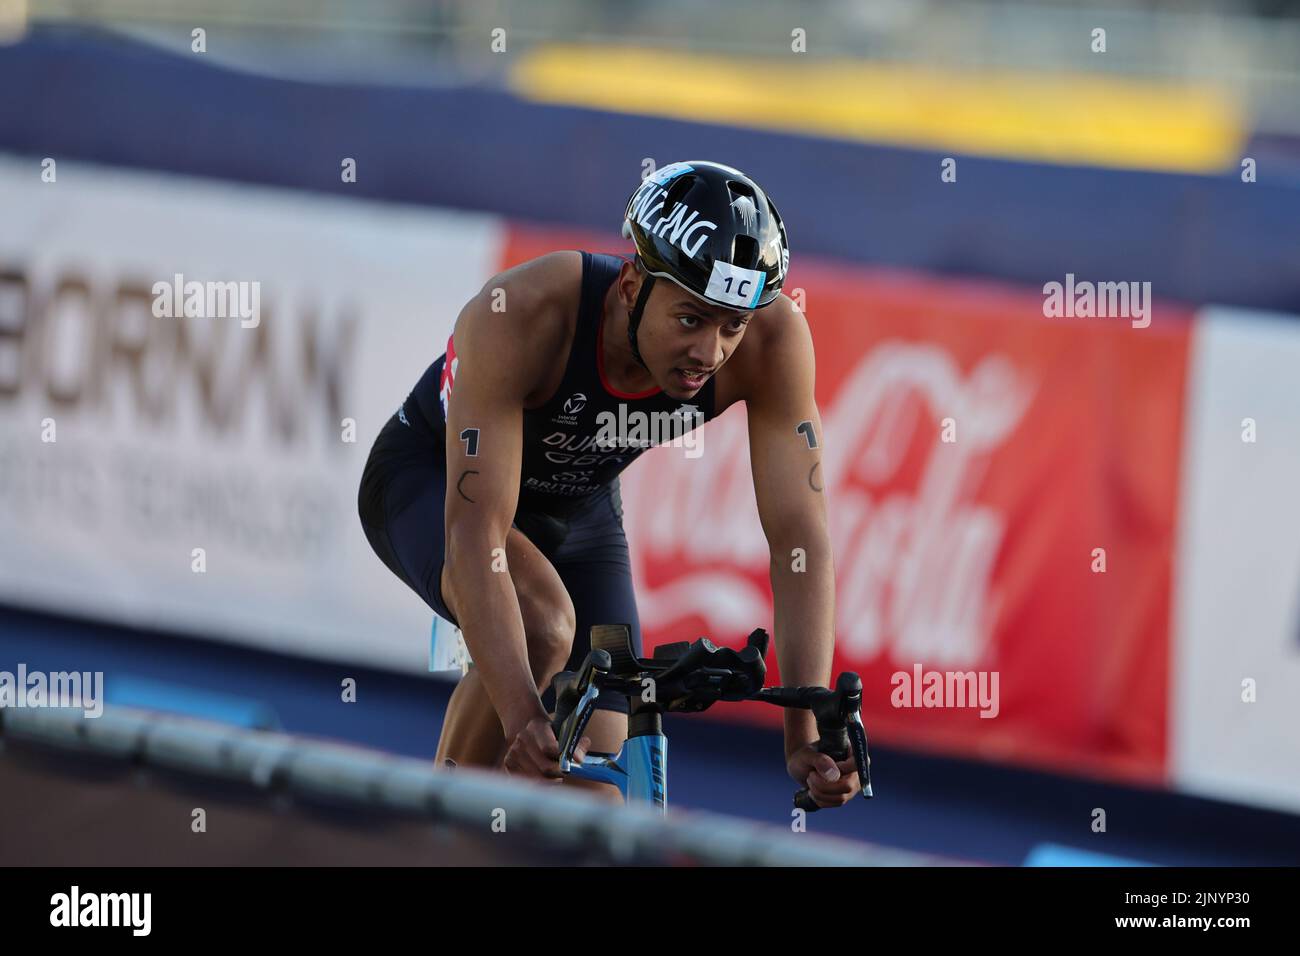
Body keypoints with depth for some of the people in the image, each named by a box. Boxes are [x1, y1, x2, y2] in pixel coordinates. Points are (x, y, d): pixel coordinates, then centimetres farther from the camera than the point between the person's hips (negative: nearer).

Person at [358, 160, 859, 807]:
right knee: (542, 622, -36)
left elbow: (799, 535, -31)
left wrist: (807, 733, -42)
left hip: (578, 506, 4)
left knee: (595, 812, -6)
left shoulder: (771, 338, -31)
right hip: (430, 482, -4)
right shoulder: (520, 317, -41)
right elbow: (476, 534, -45)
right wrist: (525, 721, -56)